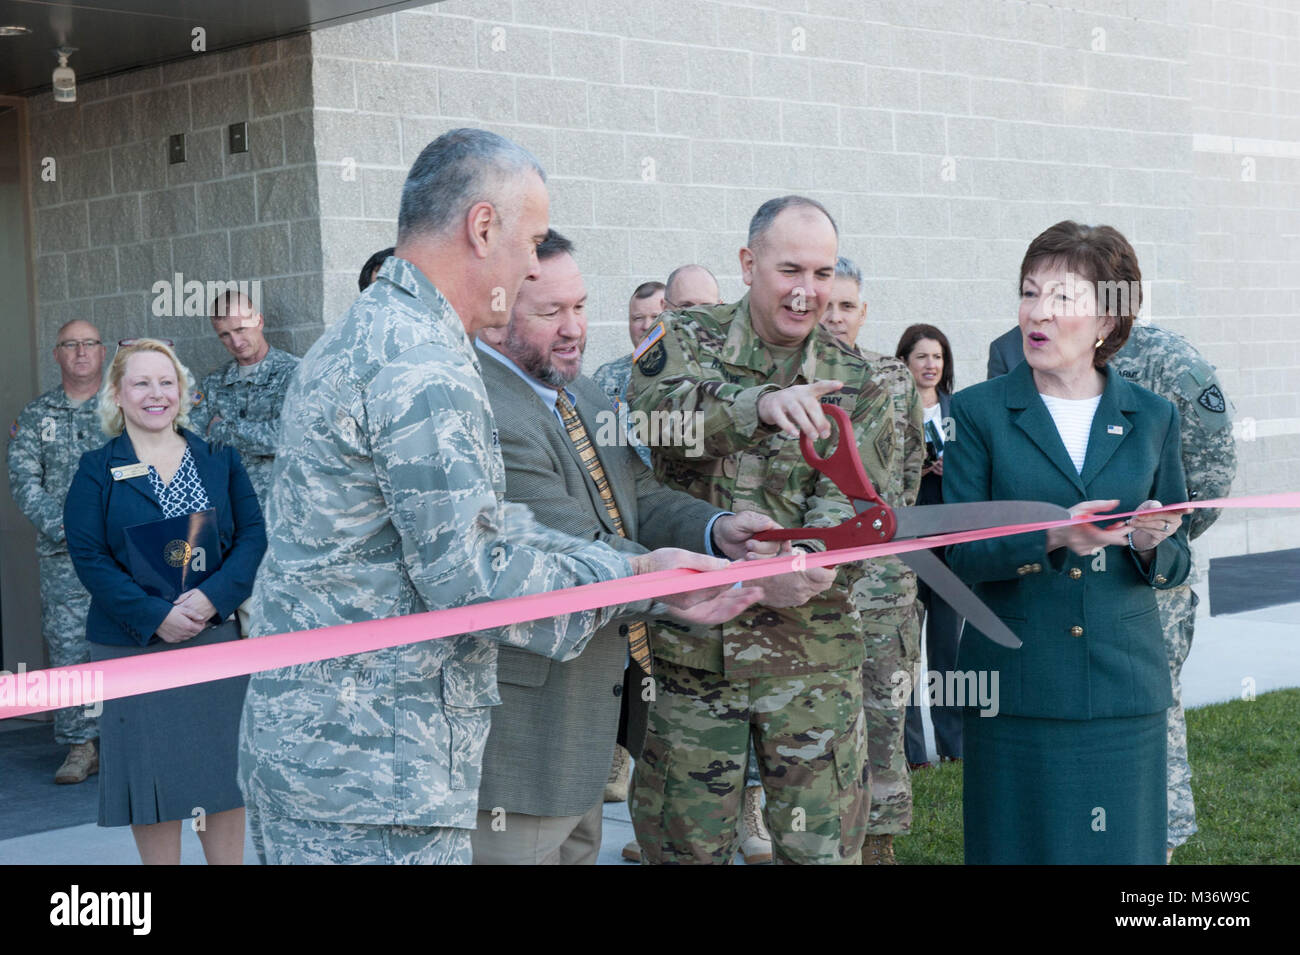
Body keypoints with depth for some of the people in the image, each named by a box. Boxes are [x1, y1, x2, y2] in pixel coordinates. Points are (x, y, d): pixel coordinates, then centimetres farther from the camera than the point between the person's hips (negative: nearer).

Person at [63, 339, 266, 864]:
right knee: (154, 771, 3)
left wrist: (216, 595, -16)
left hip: (220, 636, 2)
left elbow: (252, 533, 0)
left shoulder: (220, 461, 8)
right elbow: (89, 556, -6)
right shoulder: (96, 471, 1)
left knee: (223, 768, 7)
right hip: (135, 644, -2)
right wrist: (154, 616, -17)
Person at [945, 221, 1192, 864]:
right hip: (1015, 690, -2)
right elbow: (958, 551, -5)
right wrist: (1050, 536, -22)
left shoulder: (1153, 418, 8)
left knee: (1122, 848, 5)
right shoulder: (978, 413, 1)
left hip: (1124, 689, 2)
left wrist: (1150, 544, -12)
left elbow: (1175, 564, 12)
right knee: (1021, 846, 2)